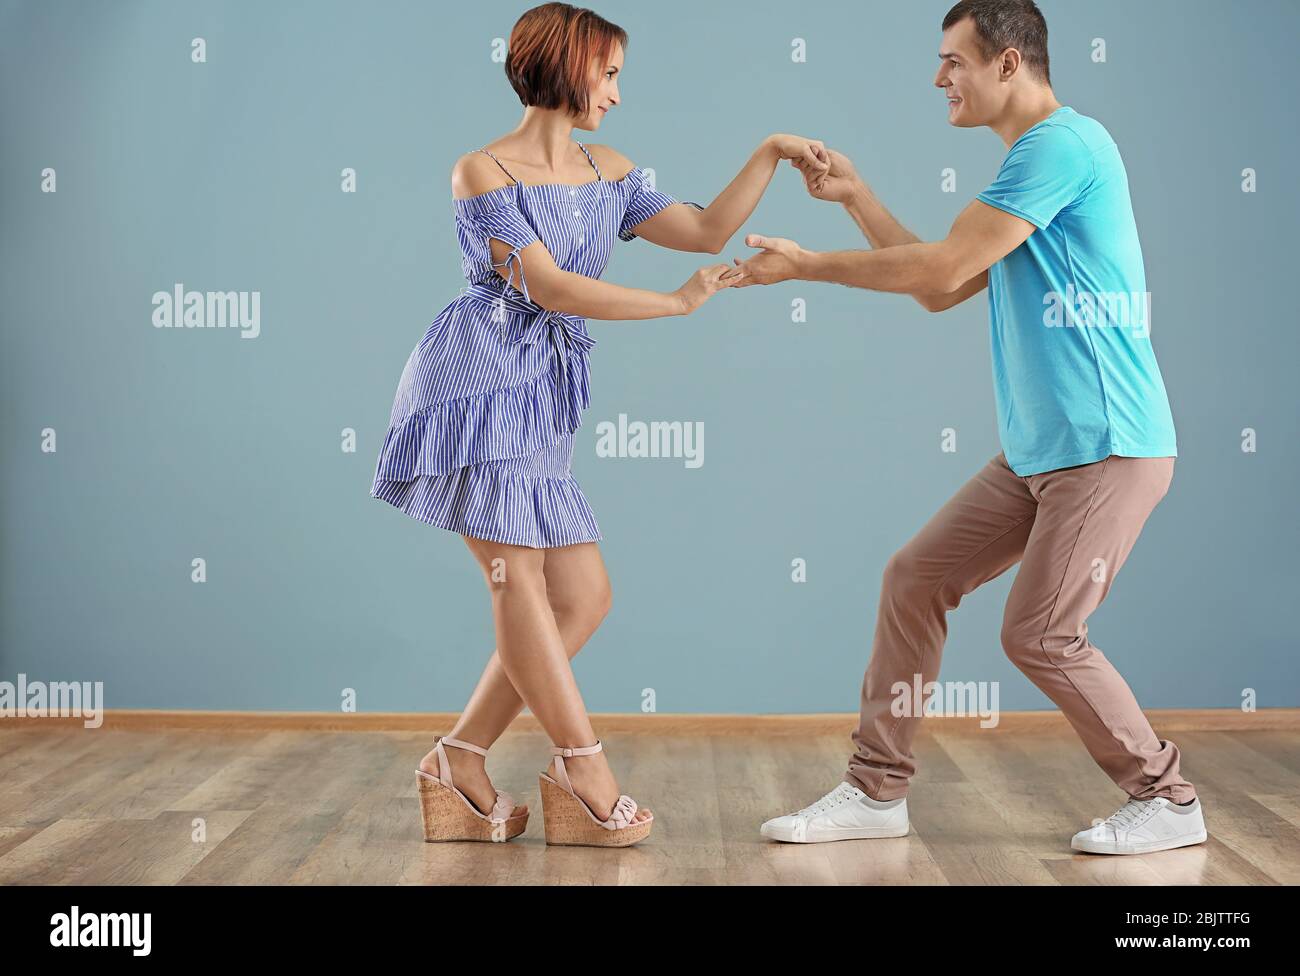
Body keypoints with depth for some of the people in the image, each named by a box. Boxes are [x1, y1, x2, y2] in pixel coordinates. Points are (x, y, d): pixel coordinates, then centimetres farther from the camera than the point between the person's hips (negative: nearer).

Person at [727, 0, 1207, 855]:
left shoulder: (1064, 144, -14)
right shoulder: (1033, 162, 18)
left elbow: (942, 270, -17)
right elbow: (944, 291, 20)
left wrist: (805, 265, -7)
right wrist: (855, 197, 18)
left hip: (1108, 448, -10)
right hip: (1037, 452, 10)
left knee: (1040, 635, -9)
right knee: (915, 578, 5)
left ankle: (1169, 802, 10)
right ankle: (877, 792, 12)